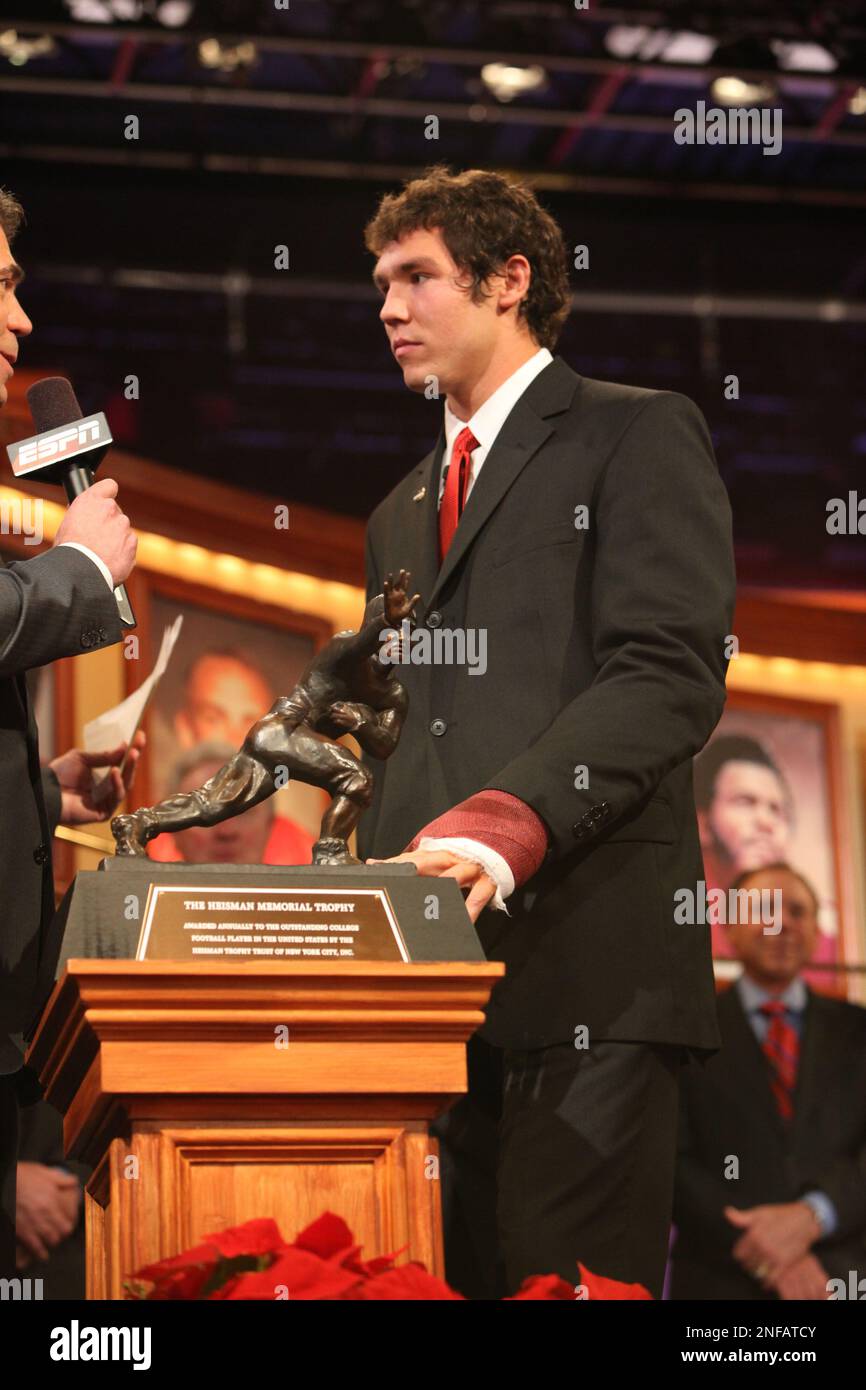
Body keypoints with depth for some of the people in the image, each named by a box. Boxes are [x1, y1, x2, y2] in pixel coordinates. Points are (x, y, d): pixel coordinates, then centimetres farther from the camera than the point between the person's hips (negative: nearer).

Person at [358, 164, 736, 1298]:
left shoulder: (638, 437, 4)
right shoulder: (403, 511, 29)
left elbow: (672, 677, -9)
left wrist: (505, 824, -22)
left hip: (584, 959, -7)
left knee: (572, 1284, -12)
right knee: (446, 1280, 2)